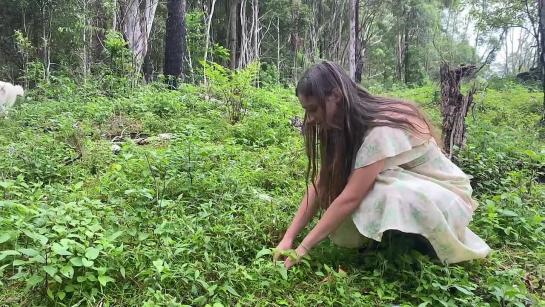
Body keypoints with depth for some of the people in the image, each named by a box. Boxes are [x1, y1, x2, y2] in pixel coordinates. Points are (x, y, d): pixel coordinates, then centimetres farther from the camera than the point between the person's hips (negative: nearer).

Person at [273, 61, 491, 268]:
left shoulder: (382, 128, -31)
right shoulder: (346, 125, -7)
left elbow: (350, 198, -33)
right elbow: (321, 183, -9)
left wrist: (304, 247, -28)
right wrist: (289, 237, -15)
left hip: (444, 195, -7)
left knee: (390, 194, -37)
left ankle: (419, 246, -8)